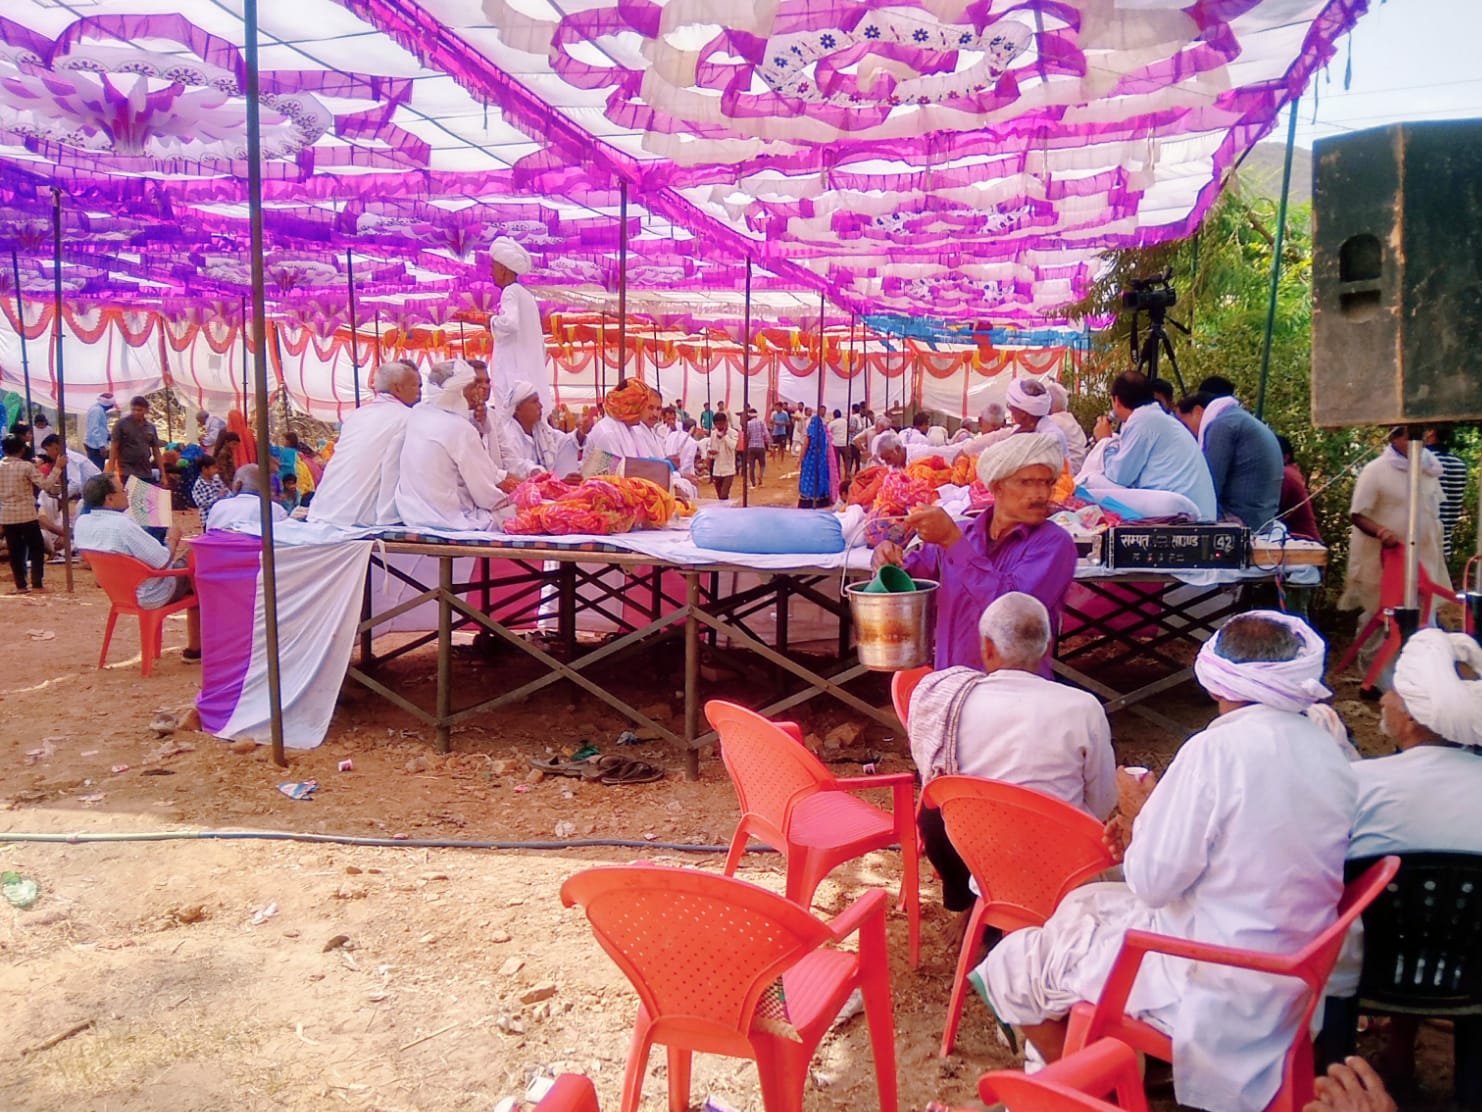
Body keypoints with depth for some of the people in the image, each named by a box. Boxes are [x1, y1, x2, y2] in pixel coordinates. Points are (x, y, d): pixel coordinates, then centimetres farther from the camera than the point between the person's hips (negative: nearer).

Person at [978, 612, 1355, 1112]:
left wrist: (1139, 814, 0)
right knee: (1084, 902, 24)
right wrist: (1145, 831, 6)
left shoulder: (1218, 750, -23)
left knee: (1015, 962, 6)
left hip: (1216, 987, -8)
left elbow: (1154, 882, -18)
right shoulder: (1327, 748, -1)